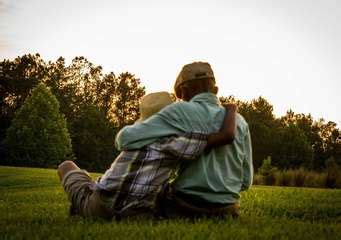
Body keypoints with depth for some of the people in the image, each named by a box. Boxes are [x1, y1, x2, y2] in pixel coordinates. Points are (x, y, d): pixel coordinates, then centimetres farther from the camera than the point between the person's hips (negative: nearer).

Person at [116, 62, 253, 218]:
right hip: (226, 210, 5)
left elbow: (126, 138, -16)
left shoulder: (181, 112, -11)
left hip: (186, 207, -4)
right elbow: (246, 180, 7)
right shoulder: (239, 122, 3)